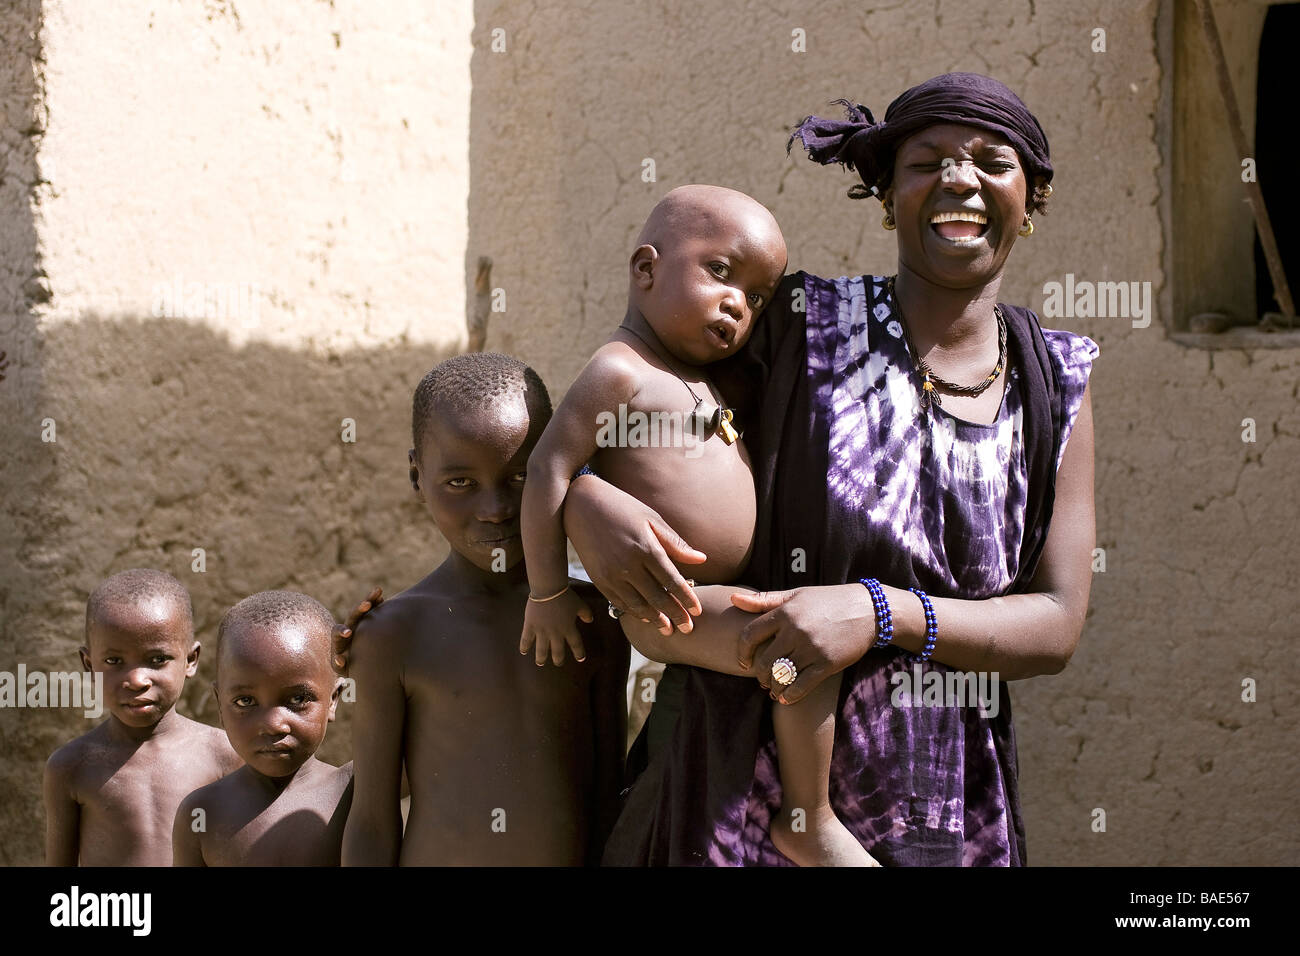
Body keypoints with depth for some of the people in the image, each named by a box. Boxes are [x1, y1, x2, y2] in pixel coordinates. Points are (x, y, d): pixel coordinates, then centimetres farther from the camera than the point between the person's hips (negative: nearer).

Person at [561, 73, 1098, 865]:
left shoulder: (1059, 385, 4)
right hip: (749, 794, -2)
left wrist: (878, 614, -20)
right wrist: (585, 501, -22)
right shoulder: (803, 325, -4)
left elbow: (1057, 627, -3)